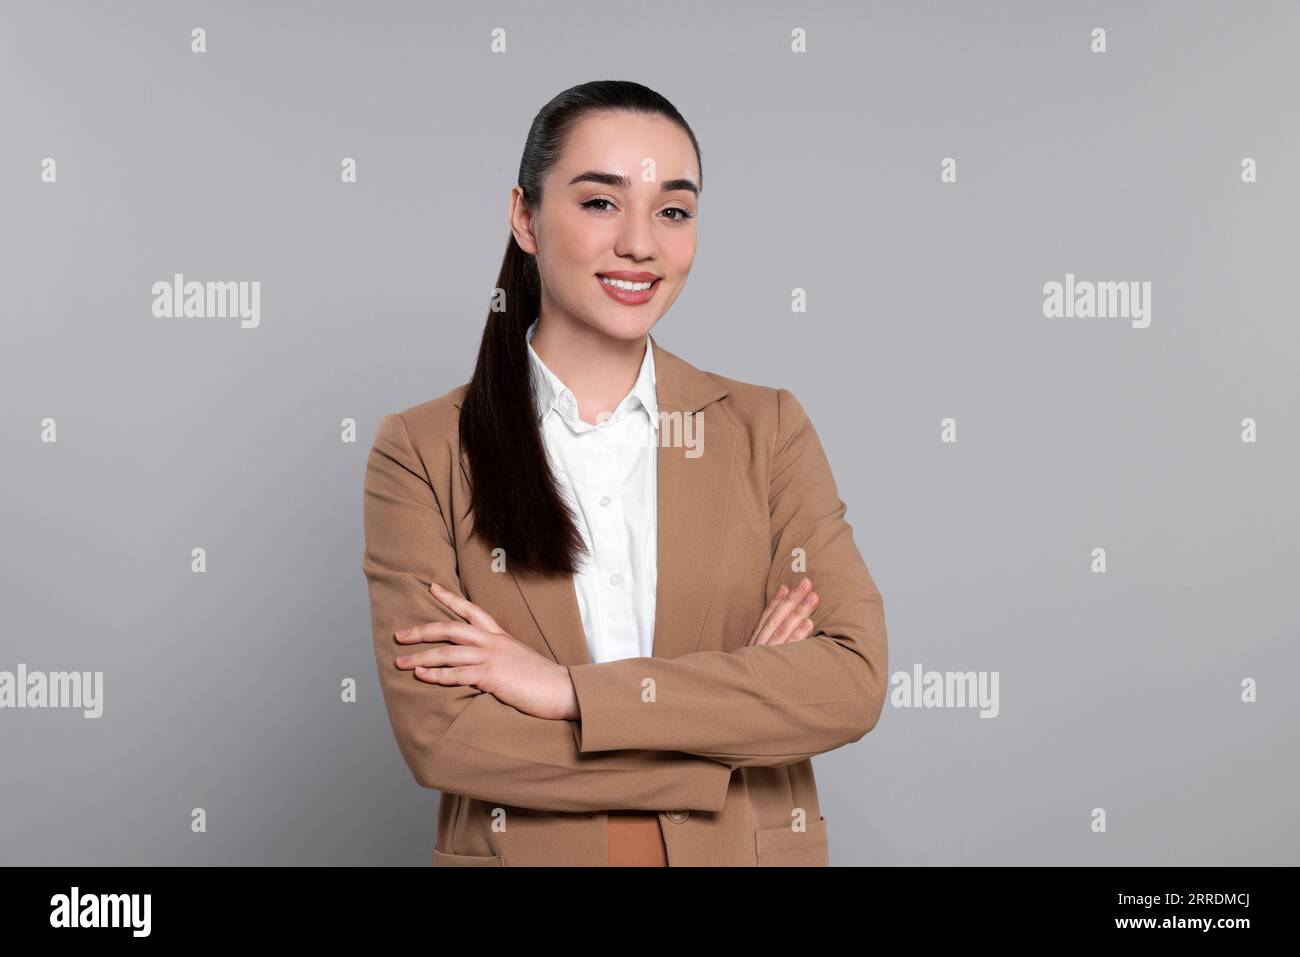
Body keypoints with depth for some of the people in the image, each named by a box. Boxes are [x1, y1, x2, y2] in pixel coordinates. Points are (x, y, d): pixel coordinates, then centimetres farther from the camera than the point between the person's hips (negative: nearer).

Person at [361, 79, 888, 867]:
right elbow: (437, 731, -16)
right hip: (524, 849, -1)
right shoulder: (423, 449, -8)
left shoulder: (768, 428, -3)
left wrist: (570, 689, -20)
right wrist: (738, 702, -17)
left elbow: (855, 678, -13)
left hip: (747, 849, 2)